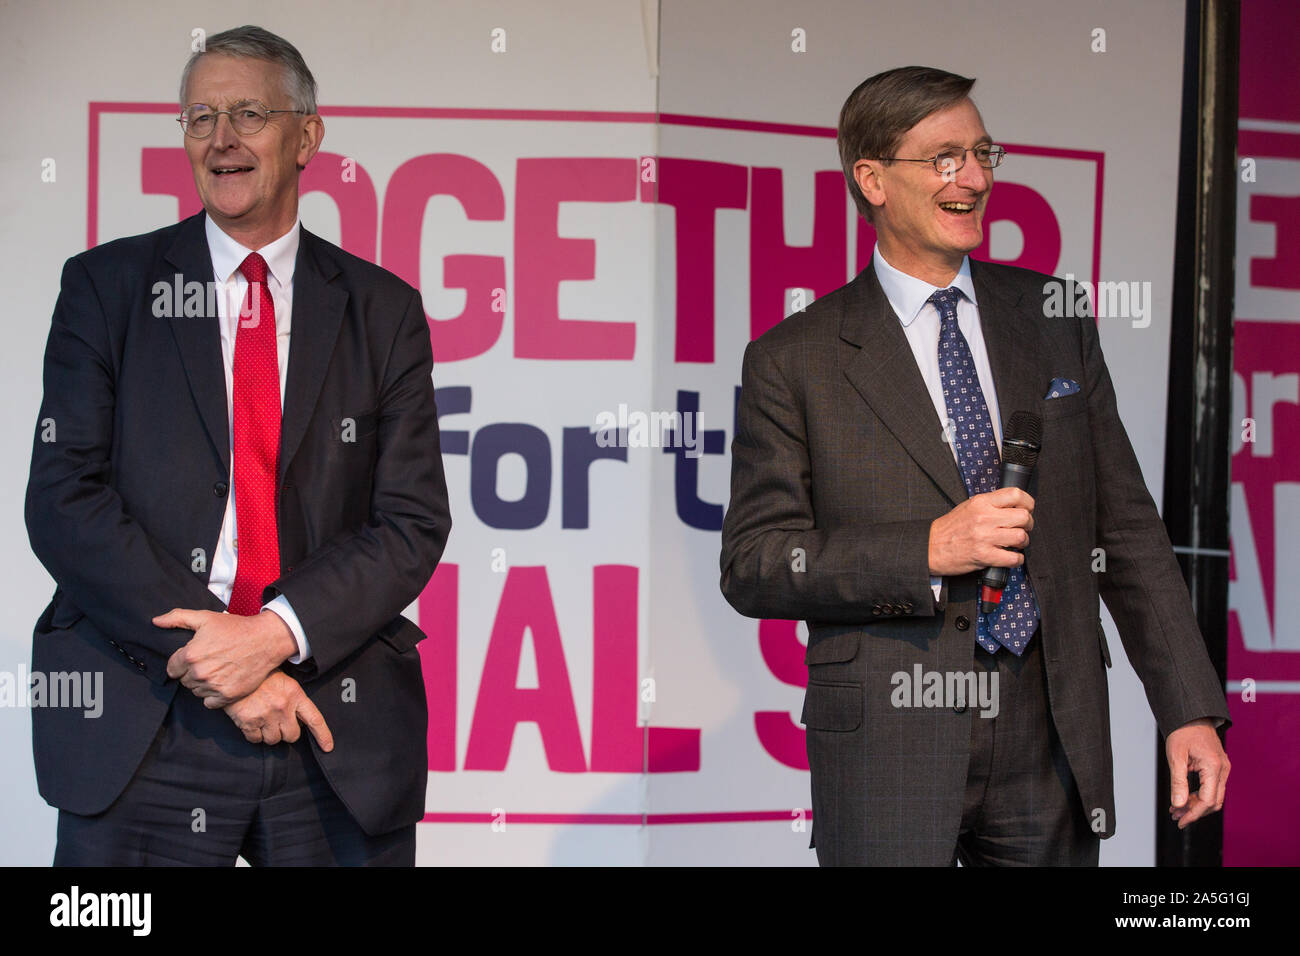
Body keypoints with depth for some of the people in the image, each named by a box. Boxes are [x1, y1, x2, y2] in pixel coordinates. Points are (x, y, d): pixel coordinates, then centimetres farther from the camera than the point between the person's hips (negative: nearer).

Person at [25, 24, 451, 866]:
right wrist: (213, 658, -12)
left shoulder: (382, 309, 9)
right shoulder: (108, 285, 6)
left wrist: (278, 632, -14)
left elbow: (414, 521, 2)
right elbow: (63, 501, -3)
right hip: (143, 735, -1)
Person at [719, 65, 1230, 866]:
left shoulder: (1053, 318, 9)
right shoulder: (793, 361, -1)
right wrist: (926, 552, -16)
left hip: (1053, 740, 3)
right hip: (889, 750, -3)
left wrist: (1190, 707, 3)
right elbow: (752, 566, -5)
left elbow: (1126, 525, 9)